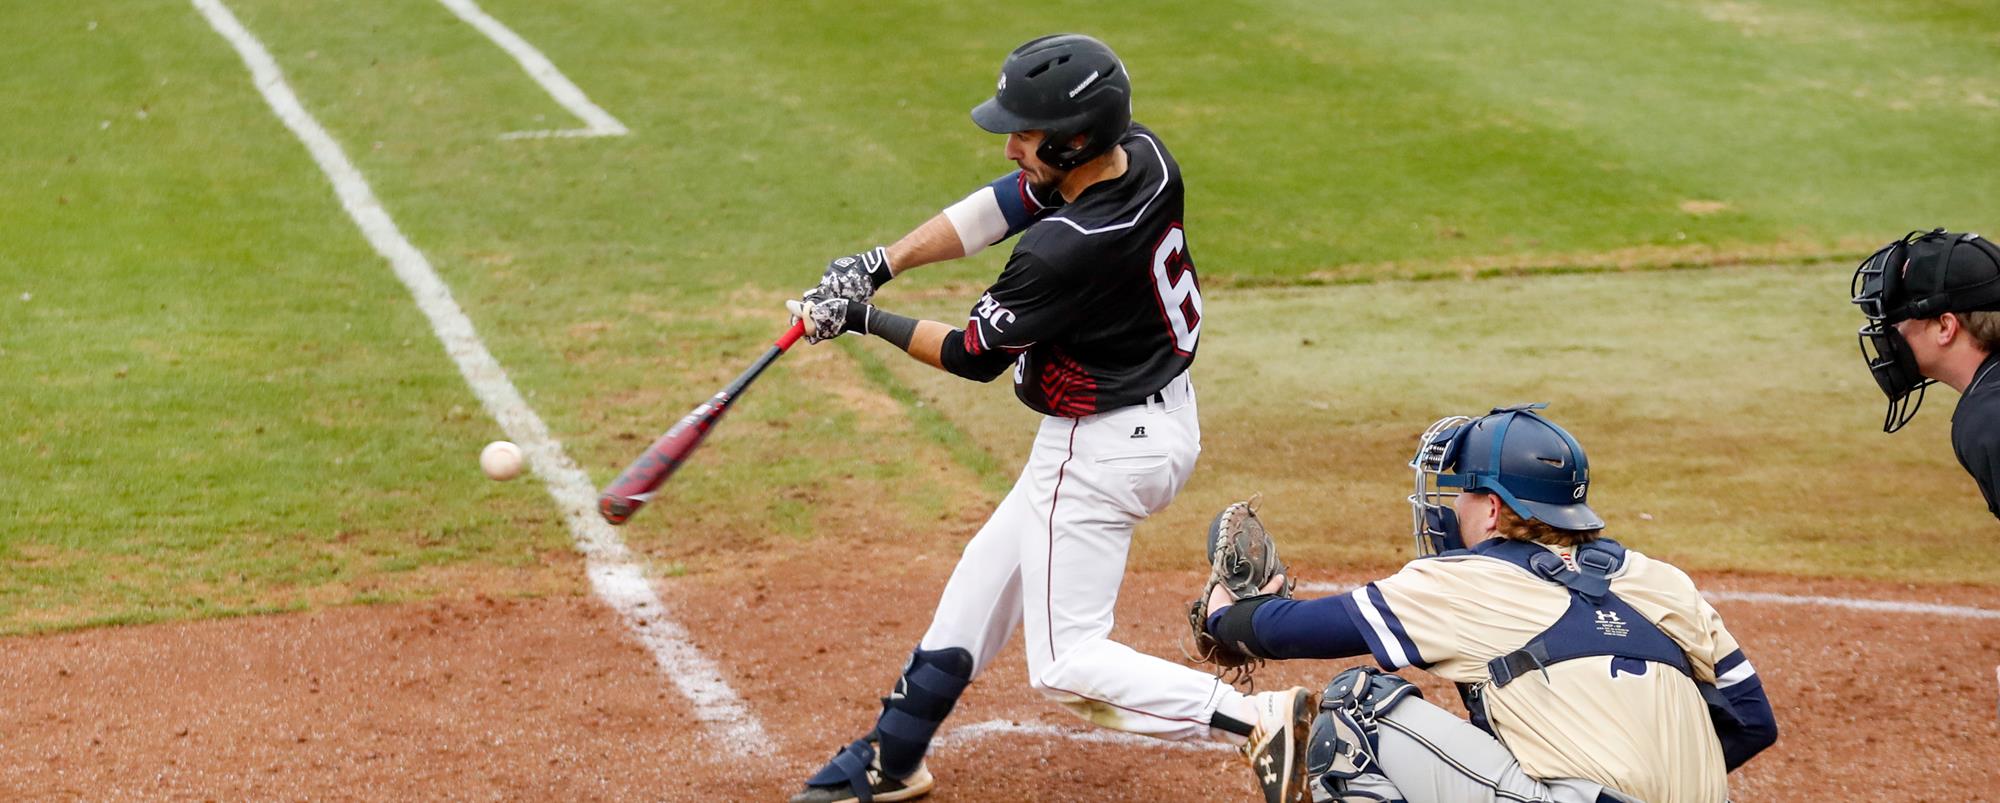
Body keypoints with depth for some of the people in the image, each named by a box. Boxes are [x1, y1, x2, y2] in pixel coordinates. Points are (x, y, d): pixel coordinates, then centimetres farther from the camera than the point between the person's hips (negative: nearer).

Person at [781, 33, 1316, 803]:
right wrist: (878, 264, -5)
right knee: (991, 568, 24)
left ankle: (1257, 719, -11)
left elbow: (974, 356, -15)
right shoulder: (1143, 154, -9)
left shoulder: (1066, 250, -32)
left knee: (1066, 666, -1)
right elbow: (1000, 205, 1)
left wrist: (865, 320, -4)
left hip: (1101, 451, -10)